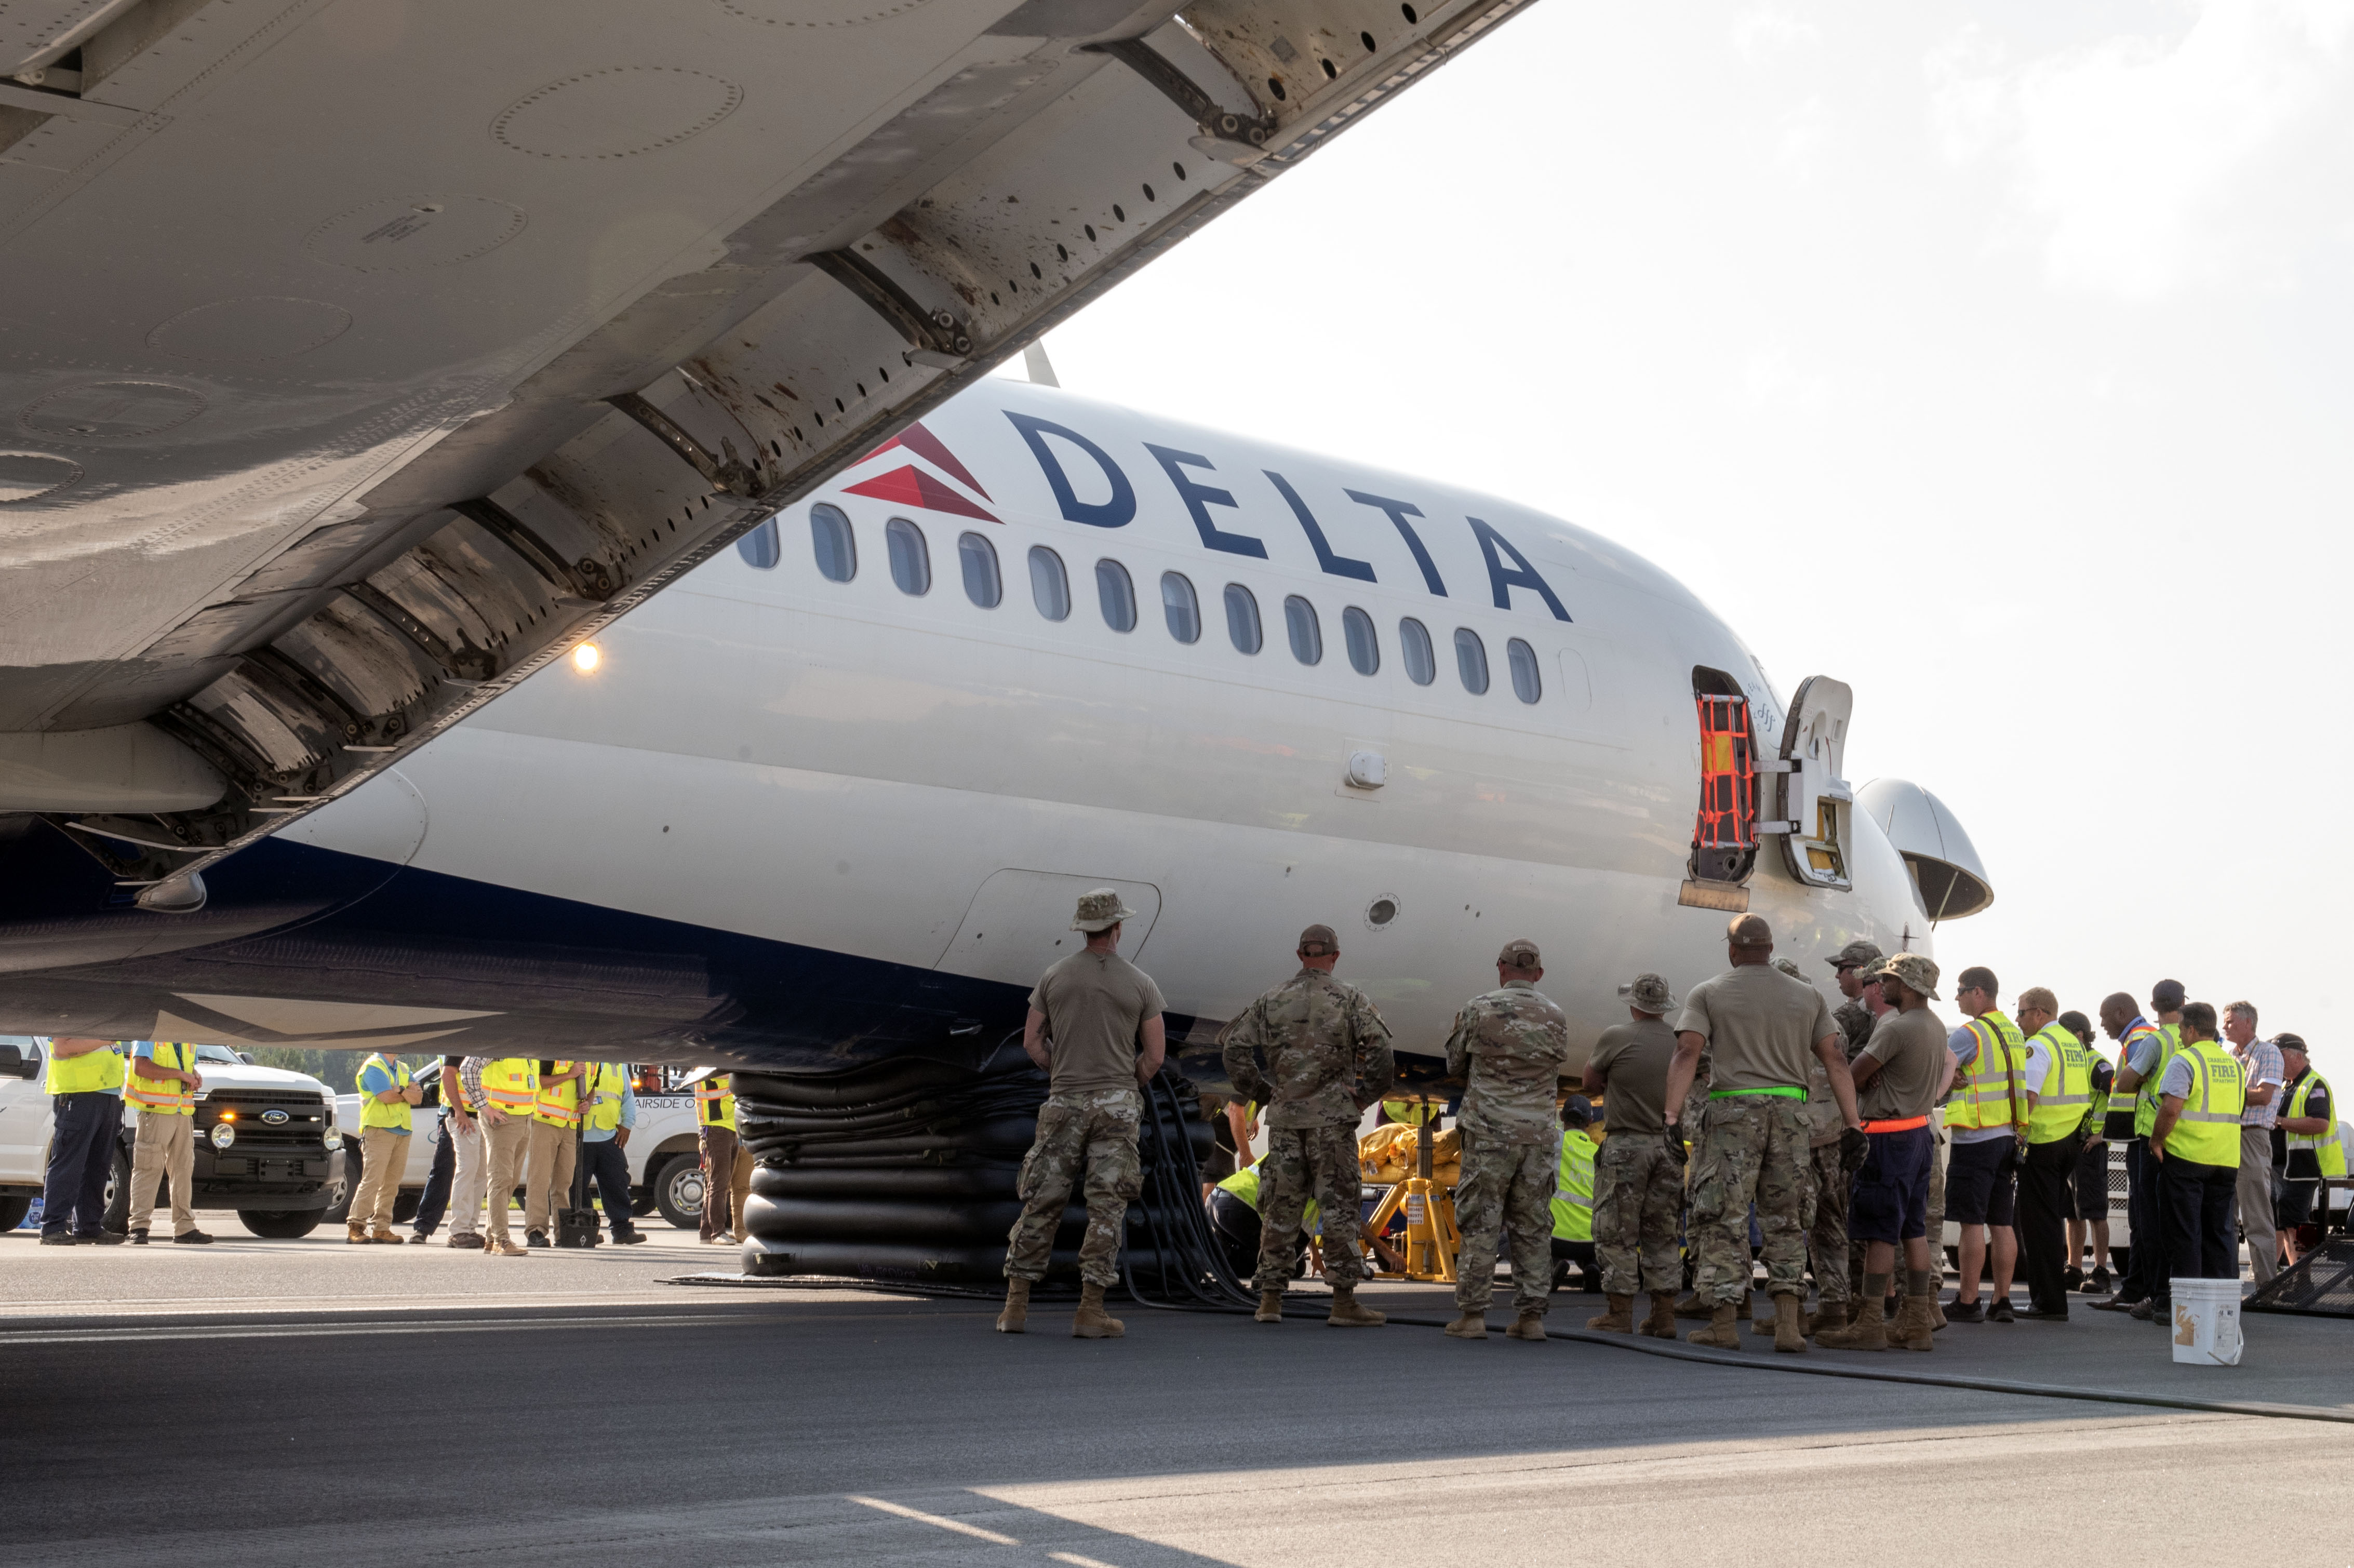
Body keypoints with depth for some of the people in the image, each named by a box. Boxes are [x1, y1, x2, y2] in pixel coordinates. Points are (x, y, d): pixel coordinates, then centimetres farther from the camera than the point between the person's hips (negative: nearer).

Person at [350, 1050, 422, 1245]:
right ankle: (355, 1227, -12)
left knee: (391, 1183, 5)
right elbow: (386, 1097, -17)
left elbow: (418, 1097, 7)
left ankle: (381, 1228, 8)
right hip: (379, 1129, -7)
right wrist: (408, 1093, -1)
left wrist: (401, 1091, -12)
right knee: (372, 1180, -13)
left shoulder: (403, 1069, 19)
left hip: (403, 1133, 7)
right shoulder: (373, 1067, -4)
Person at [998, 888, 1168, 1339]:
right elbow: (1154, 1054, 0)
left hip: (1064, 1102, 2)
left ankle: (1016, 1305, 6)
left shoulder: (1054, 976, 4)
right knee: (1106, 1209, -1)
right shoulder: (1141, 984, -1)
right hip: (1117, 1105, -2)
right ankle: (1090, 1310, -5)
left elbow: (1032, 1041, 5)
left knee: (1042, 1204, 6)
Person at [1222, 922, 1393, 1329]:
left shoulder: (1272, 1001, 8)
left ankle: (1270, 1300, 7)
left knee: (1280, 1209, 8)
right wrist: (1365, 1094, 2)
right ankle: (1344, 1302, -2)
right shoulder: (1350, 999, -1)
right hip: (1333, 1119, -3)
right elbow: (1380, 1050, -11)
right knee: (1338, 1207, 0)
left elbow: (1233, 1045, 3)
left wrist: (1260, 1091, 10)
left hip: (1284, 1118, 3)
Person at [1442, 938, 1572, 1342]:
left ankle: (1472, 1314, -2)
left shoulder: (1478, 1009, -3)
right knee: (1533, 1226, 6)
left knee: (1480, 1224, 0)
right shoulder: (1556, 1017, 5)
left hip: (1489, 1131, -2)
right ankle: (1531, 1316, 5)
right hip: (1539, 1134, 3)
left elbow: (1456, 1066, 8)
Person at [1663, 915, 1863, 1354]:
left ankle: (1723, 1323, 0)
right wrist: (1852, 1123, 3)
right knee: (1784, 1221, 11)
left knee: (1724, 1220, 2)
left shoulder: (1708, 994, 3)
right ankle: (1788, 1324, 2)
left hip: (1733, 1110, -3)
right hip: (1790, 1112, 3)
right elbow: (1835, 1060, 5)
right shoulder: (1807, 997, 12)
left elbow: (1687, 1053, -10)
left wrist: (1673, 1115, -16)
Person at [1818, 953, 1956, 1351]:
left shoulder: (1896, 1027, -18)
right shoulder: (1935, 1025, 11)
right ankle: (1917, 1322, 13)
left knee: (1880, 1232, -6)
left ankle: (1870, 1324, -5)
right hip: (1920, 1131, 9)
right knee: (1914, 1229, 10)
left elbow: (1856, 1074, -13)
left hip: (1888, 1137, -9)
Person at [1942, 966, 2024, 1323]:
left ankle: (1967, 1302, -5)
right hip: (2008, 1136, 8)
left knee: (1972, 1222, -6)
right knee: (2001, 1224, 8)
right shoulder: (2014, 1033, 14)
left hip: (1977, 1138, -8)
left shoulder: (1970, 1034, -13)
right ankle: (2001, 1301, 10)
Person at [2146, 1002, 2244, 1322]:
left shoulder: (2184, 1061, -10)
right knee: (2219, 1232, 10)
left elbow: (2172, 1107, -21)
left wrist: (2157, 1140, -8)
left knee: (2185, 1234, -2)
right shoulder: (2233, 1064, 14)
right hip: (2226, 1160, 6)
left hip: (2186, 1156, -6)